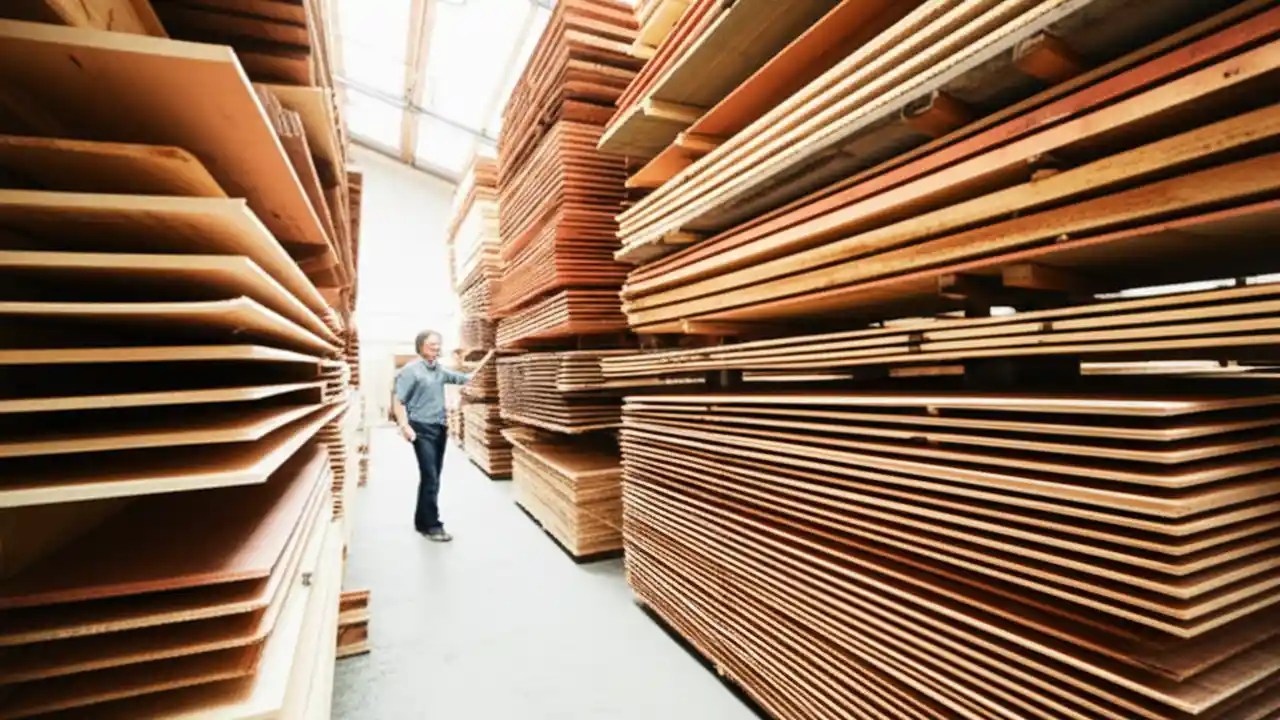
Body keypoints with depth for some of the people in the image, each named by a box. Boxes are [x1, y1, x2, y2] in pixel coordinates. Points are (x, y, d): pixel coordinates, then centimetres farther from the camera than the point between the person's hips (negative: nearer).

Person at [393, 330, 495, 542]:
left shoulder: (440, 370, 10)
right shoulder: (411, 370, -8)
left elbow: (465, 378, 21)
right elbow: (399, 401, -10)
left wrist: (484, 361, 14)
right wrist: (404, 426, -22)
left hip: (439, 428, 7)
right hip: (422, 429, -7)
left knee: (431, 478, 13)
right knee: (431, 478, -8)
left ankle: (422, 521, 25)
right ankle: (432, 525, 2)